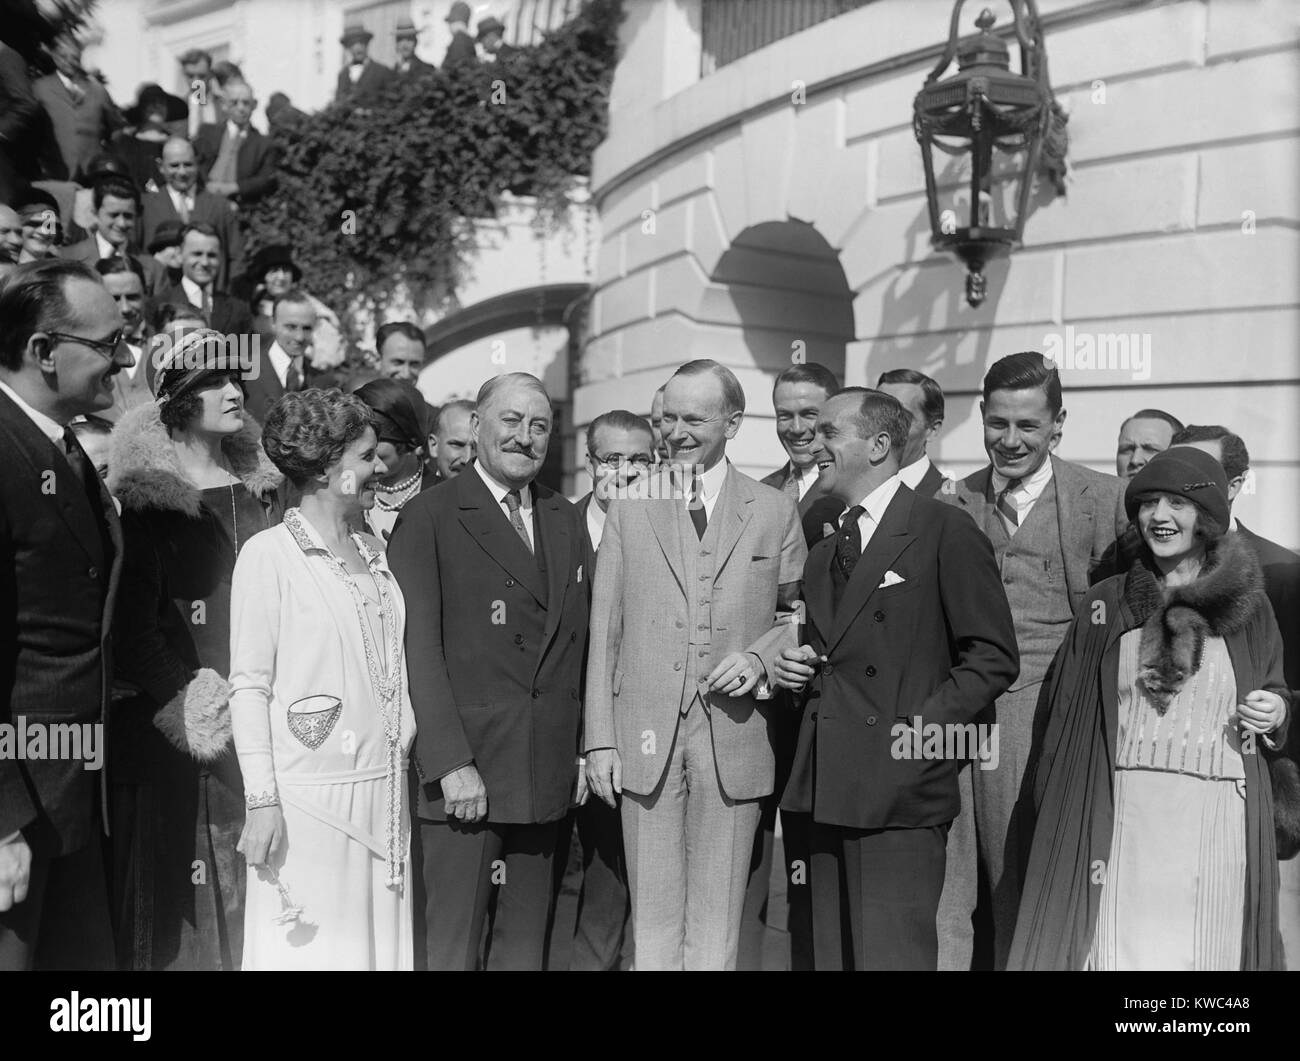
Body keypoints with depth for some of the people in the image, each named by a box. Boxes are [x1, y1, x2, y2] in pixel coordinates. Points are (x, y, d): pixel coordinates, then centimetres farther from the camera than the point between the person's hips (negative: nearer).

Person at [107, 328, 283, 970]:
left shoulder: (259, 487, 11)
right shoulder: (145, 496, -4)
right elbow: (132, 625, -7)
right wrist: (192, 702, -15)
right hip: (176, 722, -4)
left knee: (255, 875, 8)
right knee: (180, 871, 1)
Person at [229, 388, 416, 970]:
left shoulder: (372, 551, 12)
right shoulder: (269, 554, -7)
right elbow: (248, 685, -9)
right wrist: (262, 801, -14)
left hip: (385, 788, 6)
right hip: (309, 796, -6)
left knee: (379, 939, 11)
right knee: (306, 946, 2)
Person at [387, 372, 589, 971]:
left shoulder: (567, 522, 13)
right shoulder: (428, 517, -6)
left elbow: (576, 645, 14)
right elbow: (418, 648, -12)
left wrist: (582, 748, 8)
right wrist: (451, 763, -17)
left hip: (548, 774, 5)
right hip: (464, 772, -5)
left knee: (526, 940, 15)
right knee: (452, 945, 4)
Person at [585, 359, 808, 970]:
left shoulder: (775, 512, 6)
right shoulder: (629, 511, 6)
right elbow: (603, 632, 4)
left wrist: (759, 657, -7)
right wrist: (600, 739, -1)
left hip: (736, 740, 0)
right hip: (644, 740, 0)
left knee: (718, 919, 8)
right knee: (653, 914, 7)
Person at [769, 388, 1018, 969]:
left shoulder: (946, 531, -5)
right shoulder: (823, 546, 18)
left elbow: (993, 657, -8)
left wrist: (922, 726, -16)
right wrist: (792, 666, 6)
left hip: (899, 791, -7)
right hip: (828, 788, 7)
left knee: (892, 955, -4)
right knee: (832, 954, 13)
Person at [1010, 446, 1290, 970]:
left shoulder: (1248, 605, 5)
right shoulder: (1107, 604, 4)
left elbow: (1276, 692, 19)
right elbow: (1066, 714, 5)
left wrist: (1276, 714, -5)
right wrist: (1058, 831, -1)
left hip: (1217, 826, 1)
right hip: (1120, 822, 0)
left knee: (1206, 948, 5)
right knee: (1117, 950, -1)